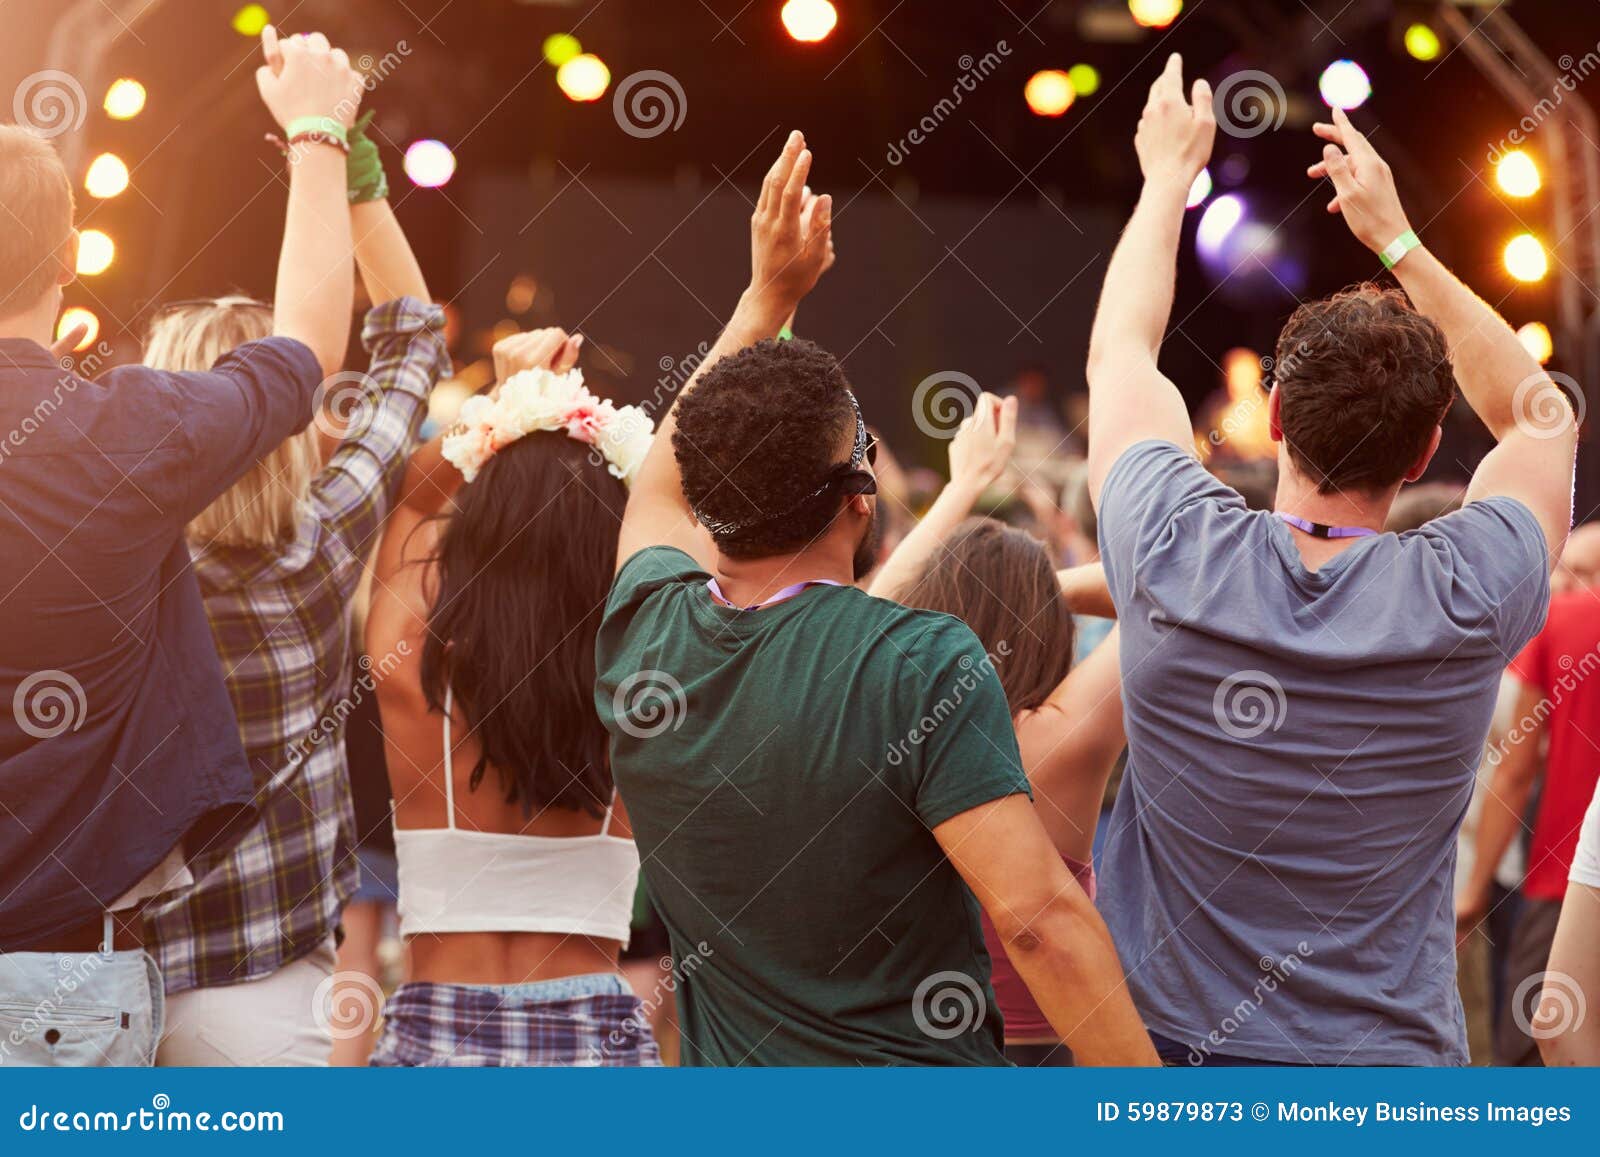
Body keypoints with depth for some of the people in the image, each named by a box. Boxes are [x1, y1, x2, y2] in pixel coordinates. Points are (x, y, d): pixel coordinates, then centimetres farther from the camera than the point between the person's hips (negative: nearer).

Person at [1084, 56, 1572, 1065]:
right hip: (1393, 1059, 0)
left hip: (1172, 1048, 1)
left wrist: (1169, 175, 18)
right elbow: (1543, 417, 8)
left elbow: (1119, 349, 5)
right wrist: (1396, 236, 11)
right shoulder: (1465, 602, -15)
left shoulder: (1179, 562, -16)